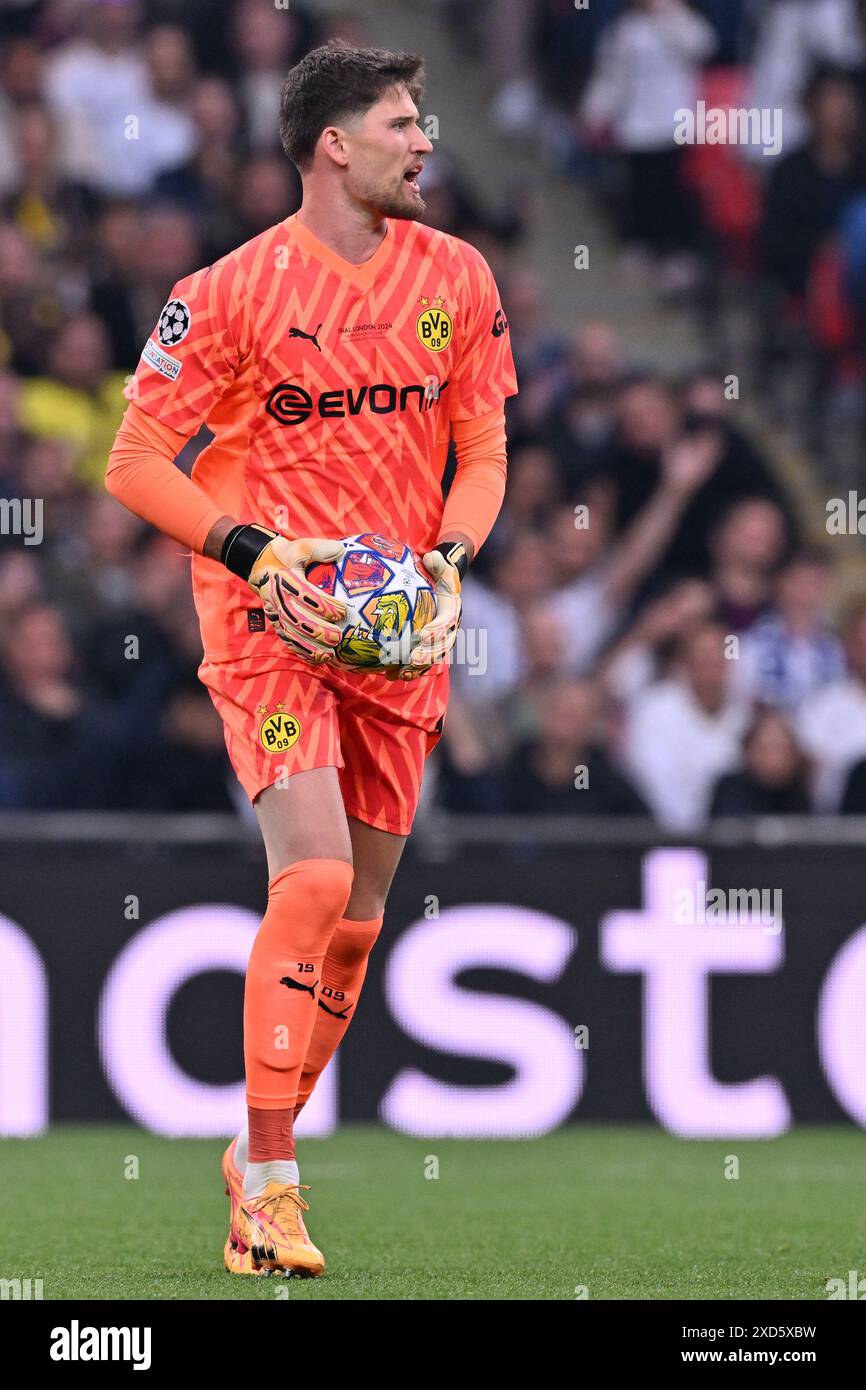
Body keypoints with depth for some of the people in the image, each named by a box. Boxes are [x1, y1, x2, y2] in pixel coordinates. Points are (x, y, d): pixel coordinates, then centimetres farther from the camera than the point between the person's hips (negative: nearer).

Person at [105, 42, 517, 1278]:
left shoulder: (456, 278, 5)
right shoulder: (234, 292, -9)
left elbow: (482, 450, 13)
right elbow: (138, 460, -6)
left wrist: (452, 555, -6)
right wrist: (260, 552, -17)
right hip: (270, 622, -5)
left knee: (357, 918, 8)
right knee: (314, 875, -20)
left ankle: (263, 1150, 25)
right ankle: (267, 1182, -13)